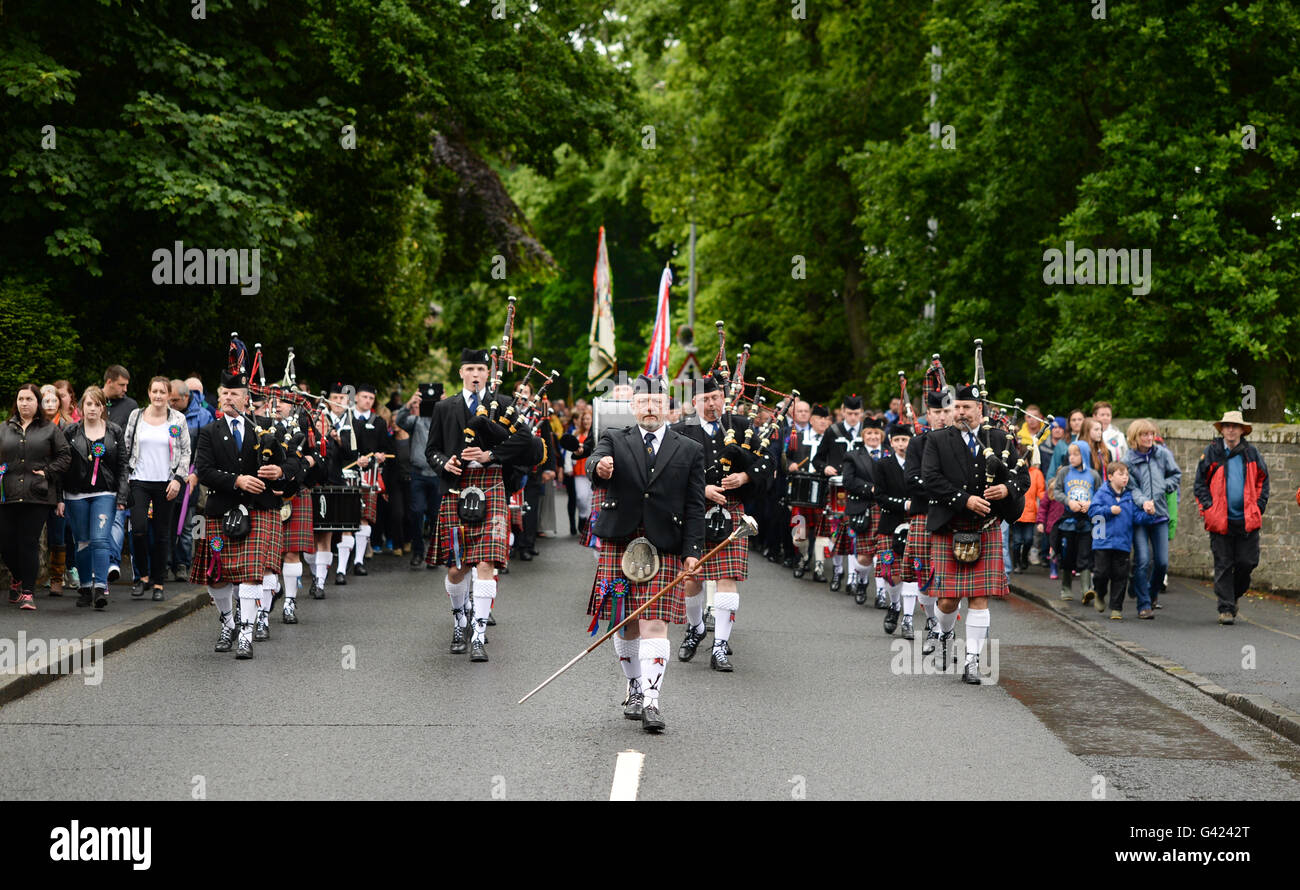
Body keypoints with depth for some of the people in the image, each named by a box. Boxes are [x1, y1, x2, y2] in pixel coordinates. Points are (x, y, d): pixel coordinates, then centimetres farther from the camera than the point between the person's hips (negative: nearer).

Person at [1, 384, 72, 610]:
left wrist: (48, 473, -5)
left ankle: (27, 592, 0)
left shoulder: (50, 430, 8)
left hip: (37, 497, -3)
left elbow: (64, 456, 6)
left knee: (29, 543, -7)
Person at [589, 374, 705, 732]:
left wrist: (693, 550, -4)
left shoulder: (689, 451, 9)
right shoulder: (614, 440, 10)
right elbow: (595, 463, -12)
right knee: (626, 625, 7)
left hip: (664, 548, -1)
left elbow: (694, 506, 6)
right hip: (618, 544, 1)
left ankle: (651, 702, -11)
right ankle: (634, 690, 25)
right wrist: (599, 467, -37)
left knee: (655, 625, -10)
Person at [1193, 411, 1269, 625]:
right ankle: (1226, 608, 6)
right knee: (1223, 565, 0)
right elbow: (1200, 484, 5)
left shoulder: (1252, 453, 8)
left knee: (1247, 562, 1)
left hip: (1248, 519, 2)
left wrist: (1258, 507, 2)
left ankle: (1235, 594, 27)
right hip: (1220, 520, -2)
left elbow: (1263, 481, 13)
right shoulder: (1211, 453, 3)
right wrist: (1208, 509, -5)